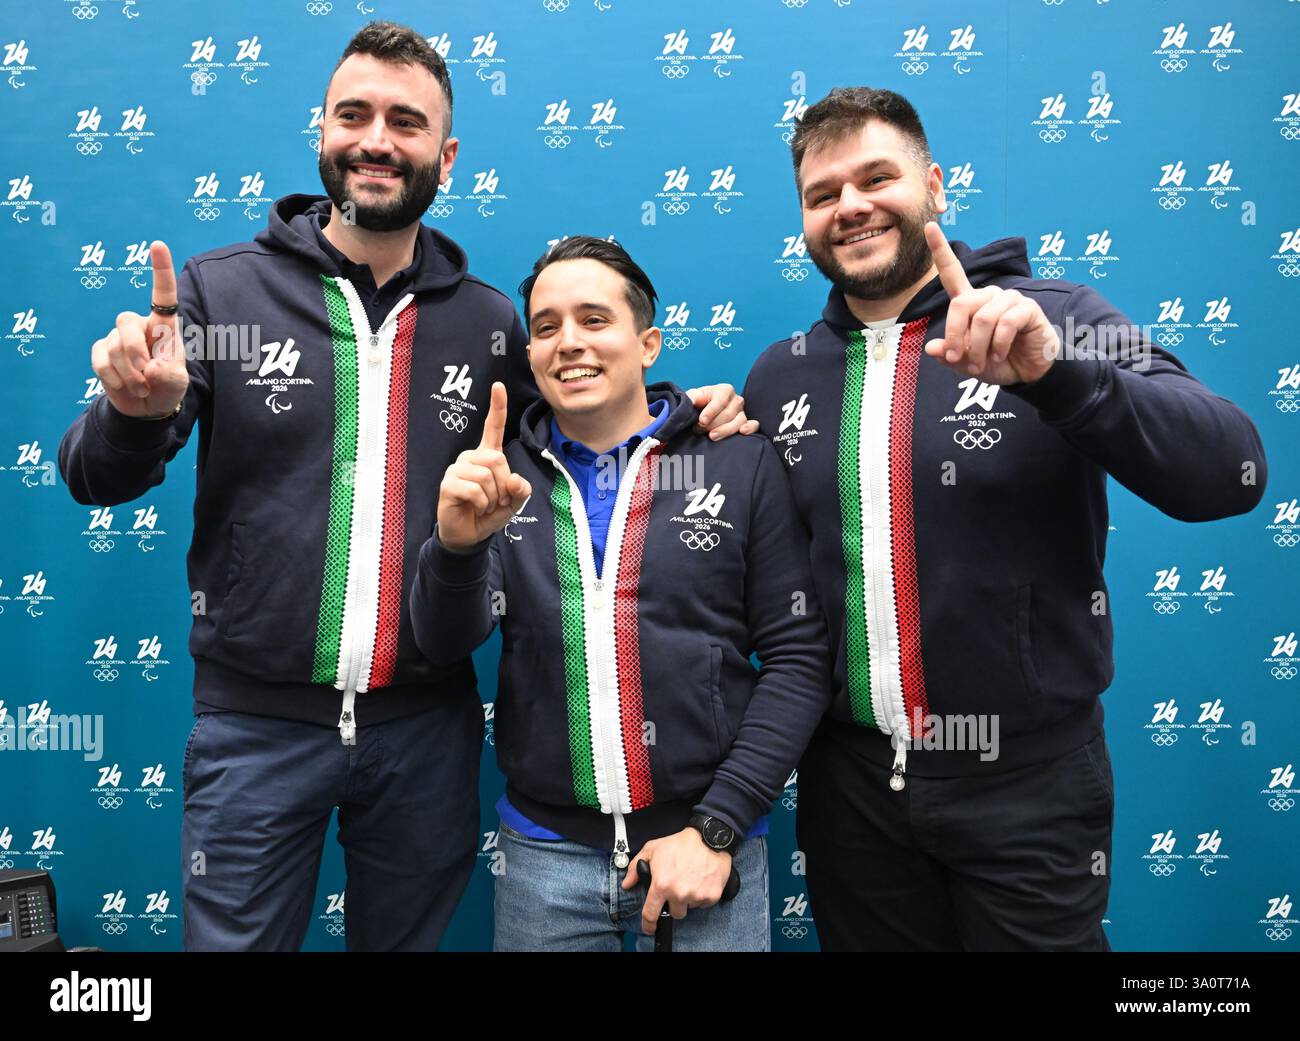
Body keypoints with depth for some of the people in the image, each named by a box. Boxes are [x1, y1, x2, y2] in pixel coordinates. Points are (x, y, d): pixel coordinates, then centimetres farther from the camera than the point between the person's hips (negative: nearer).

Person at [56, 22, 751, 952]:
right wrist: (137, 411, -27)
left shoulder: (491, 321, 2)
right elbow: (97, 479, -4)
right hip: (257, 722, -2)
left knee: (407, 937, 20)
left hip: (427, 725, 2)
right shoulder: (222, 289, -4)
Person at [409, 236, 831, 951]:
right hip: (544, 853, 2)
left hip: (705, 844, -2)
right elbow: (445, 643, -7)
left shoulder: (742, 466, -5)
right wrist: (457, 542, -27)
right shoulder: (503, 480, 2)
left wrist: (716, 829, -9)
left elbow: (798, 659, -5)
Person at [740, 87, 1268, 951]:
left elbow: (1231, 476, -19)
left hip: (1029, 782, -3)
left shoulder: (1055, 322, -7)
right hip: (852, 783, 3)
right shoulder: (780, 375, 4)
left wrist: (1054, 371, -32)